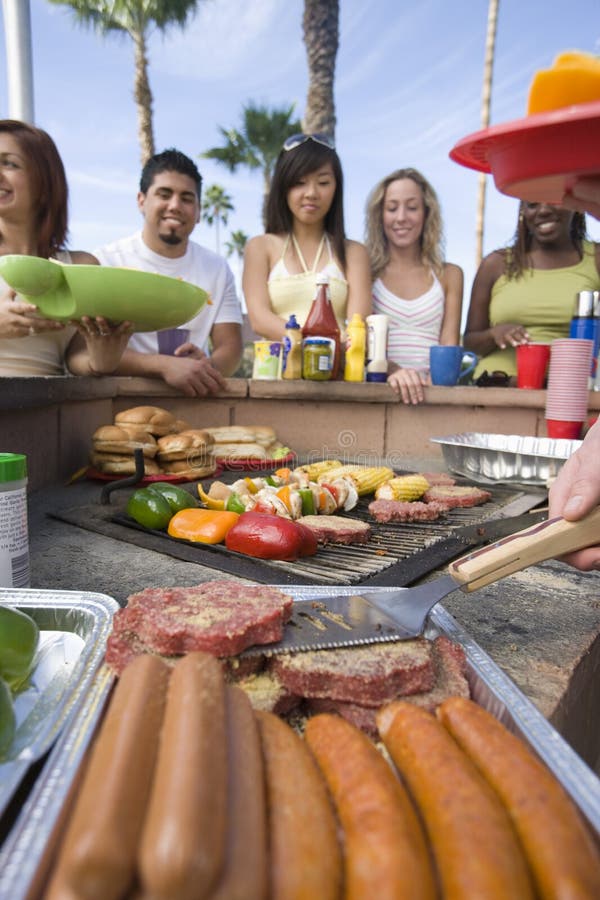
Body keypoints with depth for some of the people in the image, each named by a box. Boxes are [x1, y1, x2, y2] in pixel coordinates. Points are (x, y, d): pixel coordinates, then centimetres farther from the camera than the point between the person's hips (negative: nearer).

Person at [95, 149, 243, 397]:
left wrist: (207, 367, -18)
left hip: (197, 392, 4)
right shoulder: (105, 262, 0)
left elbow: (230, 348, 5)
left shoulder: (217, 268, 12)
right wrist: (164, 365, -26)